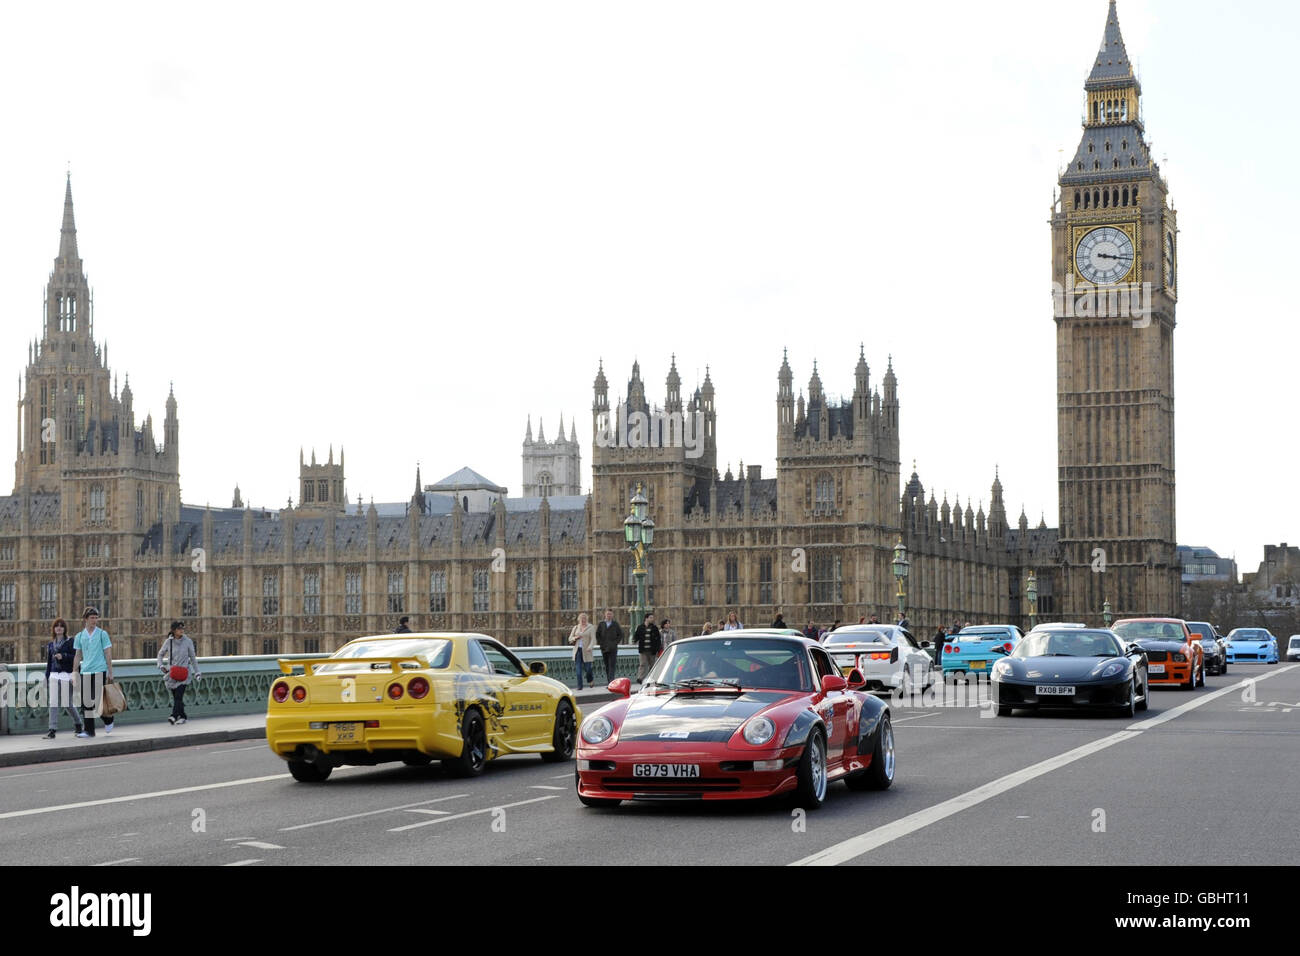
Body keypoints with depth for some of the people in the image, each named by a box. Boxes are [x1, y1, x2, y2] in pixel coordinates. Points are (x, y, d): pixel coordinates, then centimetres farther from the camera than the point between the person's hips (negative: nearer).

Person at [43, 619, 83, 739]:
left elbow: (76, 657, -6)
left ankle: (78, 725, 25)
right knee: (53, 702, -6)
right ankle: (52, 730, -8)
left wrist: (63, 656, -20)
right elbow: (49, 662, 19)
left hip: (66, 675, -4)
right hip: (54, 675, 4)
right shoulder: (50, 644, 16)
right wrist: (47, 677, 15)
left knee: (68, 703, 2)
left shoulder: (70, 641, 1)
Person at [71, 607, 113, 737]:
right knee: (86, 701, 0)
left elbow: (108, 653, 2)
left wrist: (110, 672, -2)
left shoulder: (102, 634, 2)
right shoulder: (79, 636, 10)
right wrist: (74, 672, 9)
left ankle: (108, 721, 21)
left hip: (100, 670, -3)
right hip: (85, 671, 3)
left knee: (99, 700, -5)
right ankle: (89, 730, 5)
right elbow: (78, 655, 15)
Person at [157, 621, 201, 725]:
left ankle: (174, 716, -25)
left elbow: (193, 657, 8)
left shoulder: (188, 642, -2)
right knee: (176, 697, 7)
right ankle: (182, 716, 19)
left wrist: (196, 672, 10)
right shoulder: (168, 642, 1)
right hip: (172, 673, 3)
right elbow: (160, 654, 16)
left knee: (179, 695, -17)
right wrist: (161, 666, 0)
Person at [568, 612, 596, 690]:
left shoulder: (590, 628, 0)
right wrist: (575, 638, -9)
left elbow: (593, 639, -8)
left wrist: (590, 647, -25)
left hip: (586, 651, -3)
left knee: (587, 668, -2)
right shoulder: (576, 628, 12)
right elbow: (570, 639, 14)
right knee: (578, 668, -5)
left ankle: (592, 678, 30)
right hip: (577, 650, 3)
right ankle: (580, 685, -3)